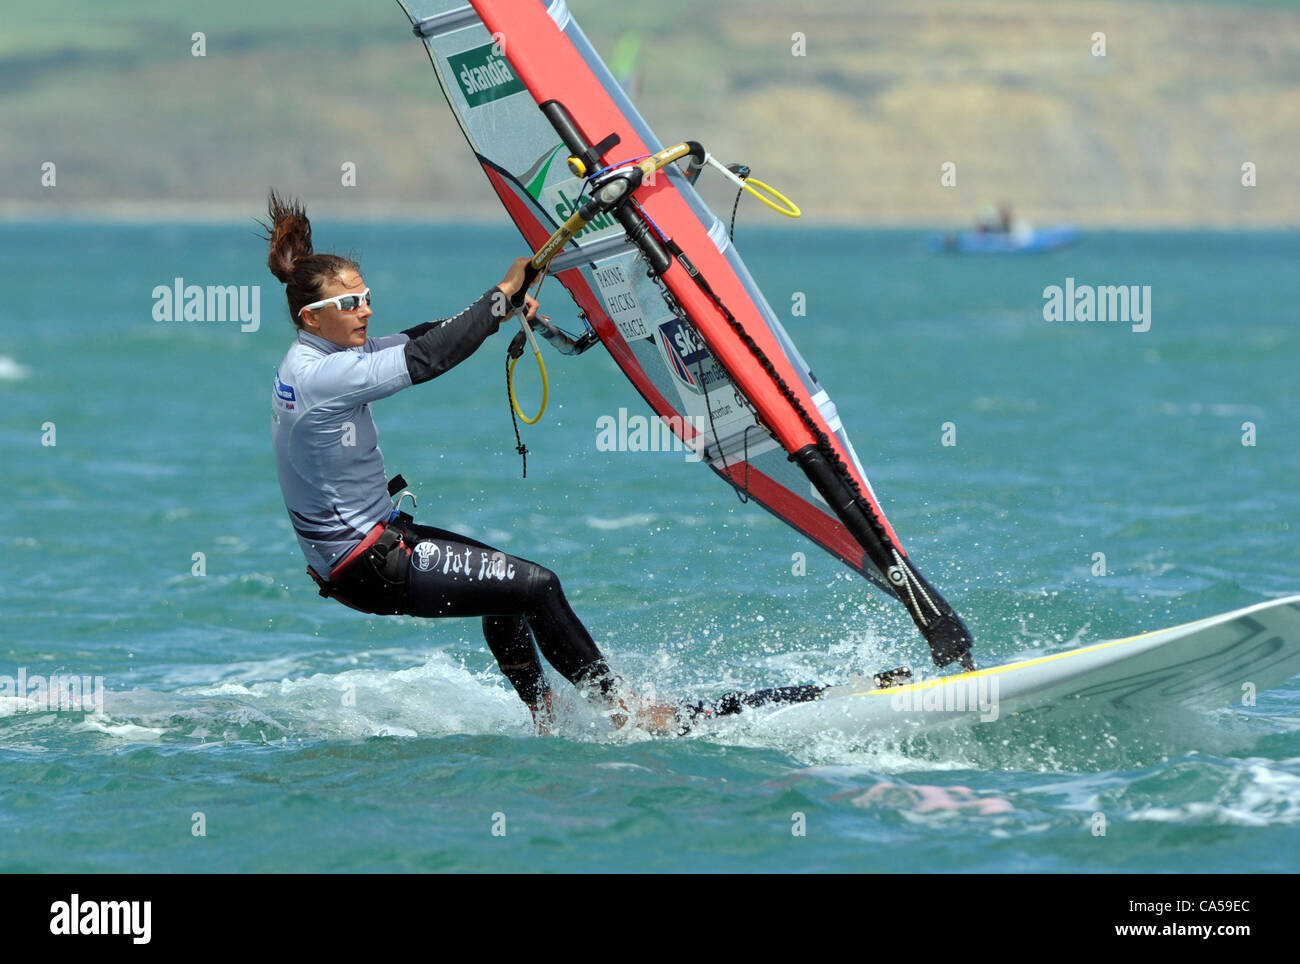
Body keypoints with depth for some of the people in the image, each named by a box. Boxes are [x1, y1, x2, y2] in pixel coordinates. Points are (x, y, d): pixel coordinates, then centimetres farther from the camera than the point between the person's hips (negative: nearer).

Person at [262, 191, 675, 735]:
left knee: (506, 584, 26)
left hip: (351, 542, 11)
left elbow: (416, 340, 5)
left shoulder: (309, 358, 5)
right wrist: (502, 293, -18)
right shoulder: (323, 375, -25)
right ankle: (622, 708, 7)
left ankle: (544, 719, 34)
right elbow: (424, 359, -27)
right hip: (368, 568, -11)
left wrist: (503, 309, -7)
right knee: (537, 587, -6)